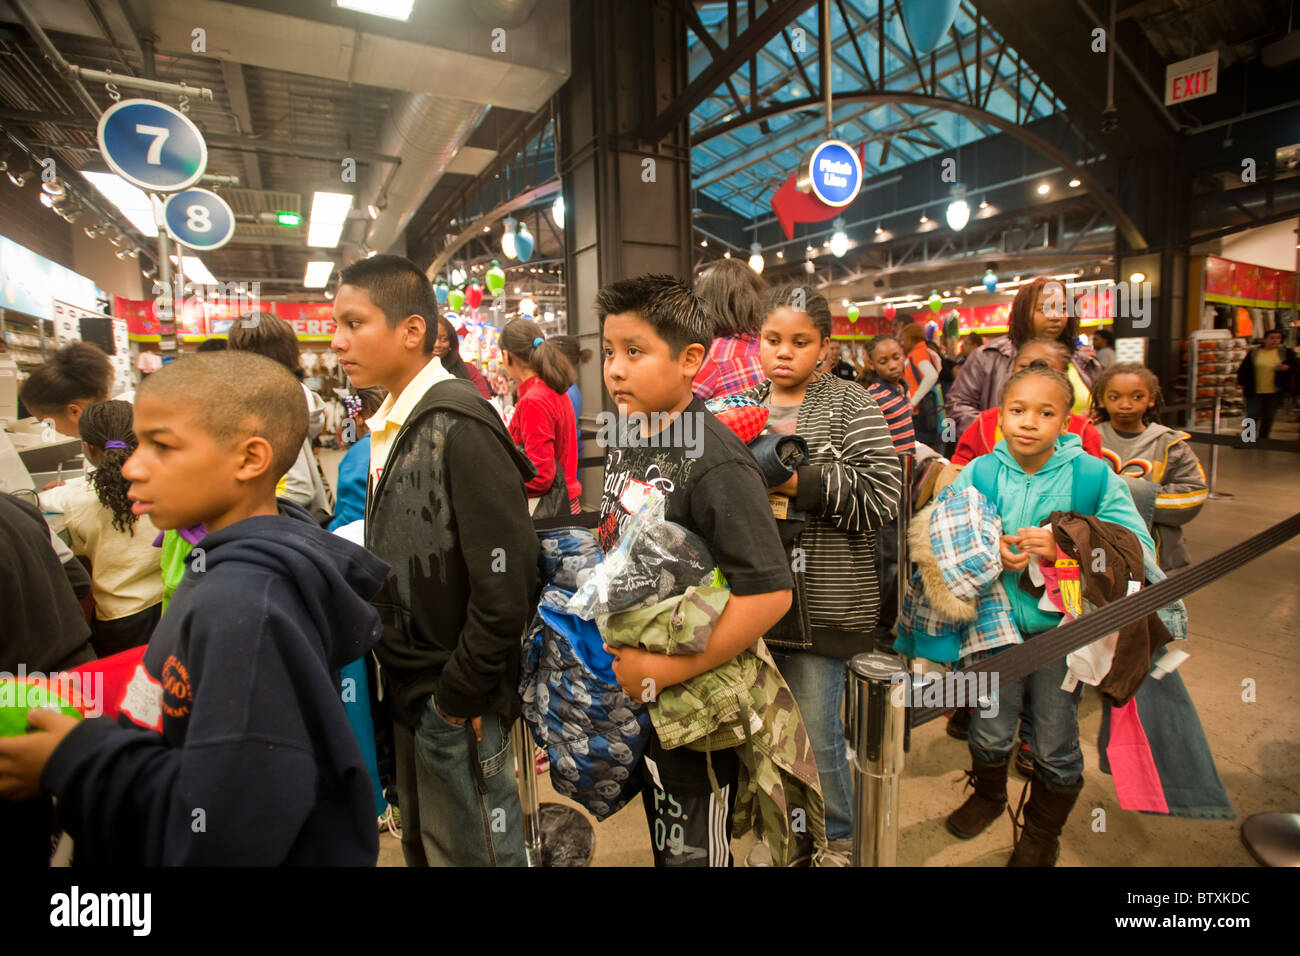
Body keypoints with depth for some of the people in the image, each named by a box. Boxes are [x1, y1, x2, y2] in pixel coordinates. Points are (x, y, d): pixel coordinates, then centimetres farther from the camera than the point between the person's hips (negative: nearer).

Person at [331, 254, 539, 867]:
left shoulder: (459, 424, -21)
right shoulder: (390, 427, 7)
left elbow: (505, 579, -24)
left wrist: (460, 694, -16)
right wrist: (395, 671, 9)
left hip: (455, 700, -8)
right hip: (408, 689, 8)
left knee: (469, 850, 13)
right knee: (421, 844, 25)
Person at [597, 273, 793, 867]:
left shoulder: (716, 462, -25)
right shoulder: (627, 440, 1)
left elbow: (769, 594, -28)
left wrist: (668, 670, -26)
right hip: (632, 683, 8)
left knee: (692, 849, 15)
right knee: (660, 835, 28)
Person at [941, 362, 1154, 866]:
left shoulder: (1096, 477, -8)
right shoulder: (976, 474, -4)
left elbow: (1139, 550, -13)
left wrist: (1066, 549, -27)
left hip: (1063, 627, -1)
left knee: (1055, 745, 12)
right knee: (989, 732, 16)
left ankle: (1042, 832, 41)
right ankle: (988, 795, 49)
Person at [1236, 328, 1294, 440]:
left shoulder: (1285, 353, 5)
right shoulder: (1254, 352, 1)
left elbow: (1294, 366, 5)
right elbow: (1243, 368, 3)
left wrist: (1287, 367, -16)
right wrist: (1242, 383, -5)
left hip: (1274, 392, 2)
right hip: (1254, 392, -2)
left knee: (1269, 416, 9)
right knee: (1252, 416, -2)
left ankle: (1263, 437, 23)